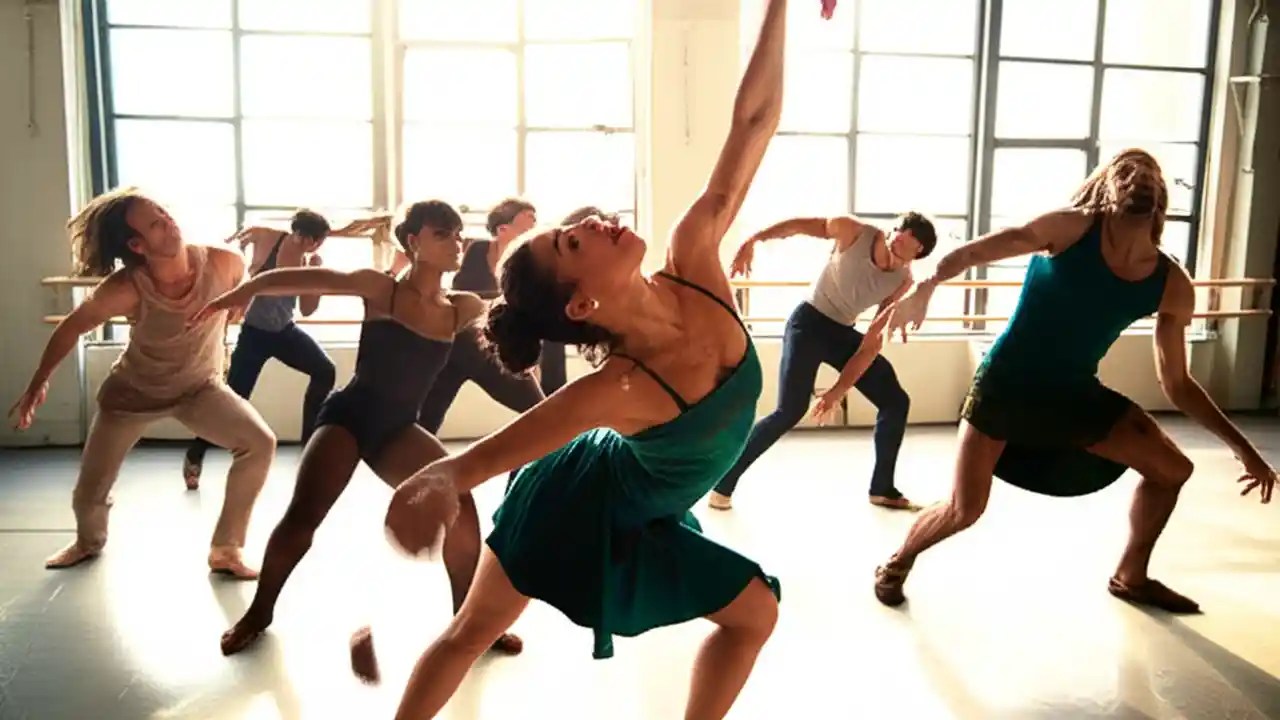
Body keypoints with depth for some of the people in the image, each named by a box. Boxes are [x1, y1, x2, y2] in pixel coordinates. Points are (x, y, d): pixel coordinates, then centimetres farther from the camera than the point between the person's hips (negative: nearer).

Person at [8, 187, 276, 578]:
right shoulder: (125, 289, -32)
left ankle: (226, 550, -3)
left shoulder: (224, 264, -28)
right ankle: (89, 541, 49)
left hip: (200, 387, 1)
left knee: (260, 443, -21)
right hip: (133, 392, -1)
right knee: (89, 494, 10)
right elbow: (71, 329, -12)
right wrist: (38, 383, -5)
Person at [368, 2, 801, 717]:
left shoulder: (695, 267, -24)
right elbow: (485, 452, -46)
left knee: (755, 612, 13)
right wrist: (437, 480, -69)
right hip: (585, 502, -6)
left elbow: (754, 120, -24)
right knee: (474, 629, 10)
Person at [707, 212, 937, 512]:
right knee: (790, 411, -20)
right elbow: (799, 225, -7)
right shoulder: (854, 232, -19)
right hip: (809, 322, -5)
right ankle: (723, 483, -11)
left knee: (896, 402, 2)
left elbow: (874, 342, -8)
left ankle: (882, 489, 19)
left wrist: (840, 389, -13)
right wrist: (752, 241, -17)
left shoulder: (903, 281, -9)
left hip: (843, 332, 6)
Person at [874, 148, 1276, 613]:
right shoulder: (1073, 228, -15)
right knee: (964, 511, -6)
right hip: (1005, 385, -5)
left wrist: (1240, 445, 4)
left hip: (1074, 393, 5)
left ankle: (1130, 577, 31)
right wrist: (925, 288, -37)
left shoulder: (1171, 287, -3)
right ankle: (896, 563, 25)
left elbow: (1177, 383, 7)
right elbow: (973, 252, -18)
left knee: (1172, 469, 8)